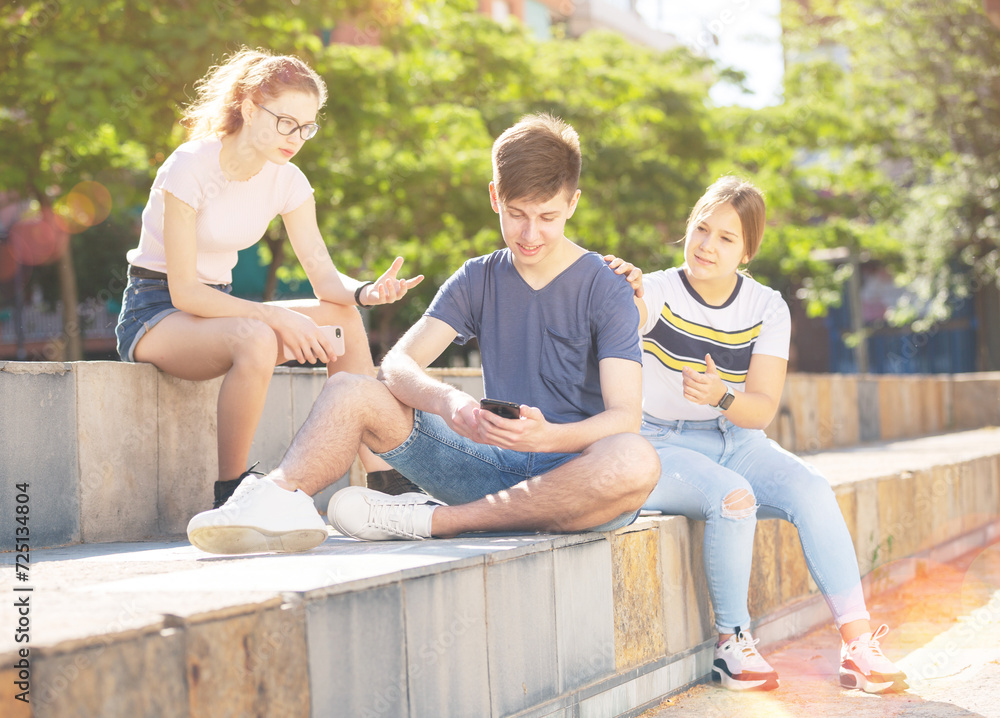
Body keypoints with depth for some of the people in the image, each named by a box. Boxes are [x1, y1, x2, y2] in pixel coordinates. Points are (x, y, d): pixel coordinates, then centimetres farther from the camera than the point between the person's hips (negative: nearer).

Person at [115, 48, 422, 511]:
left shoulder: (287, 180, 0)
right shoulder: (190, 167, -20)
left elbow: (324, 277, -3)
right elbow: (183, 291, -23)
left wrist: (365, 292, -26)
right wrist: (275, 316, -31)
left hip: (216, 308, 7)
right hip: (154, 314, -7)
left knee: (343, 318, -8)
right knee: (256, 340, -37)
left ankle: (380, 477, -7)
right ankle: (230, 497, -27)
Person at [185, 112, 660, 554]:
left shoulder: (604, 291, -3)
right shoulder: (478, 281, 10)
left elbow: (625, 416, -13)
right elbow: (397, 365, -3)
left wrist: (548, 436, -35)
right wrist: (446, 401, -27)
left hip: (576, 470, -3)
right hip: (494, 464, 4)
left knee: (636, 461, -40)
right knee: (348, 392, -7)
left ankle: (432, 519, -34)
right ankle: (280, 497, -38)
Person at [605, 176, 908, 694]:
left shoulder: (767, 309, 0)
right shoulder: (658, 292, -8)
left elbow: (763, 410, -8)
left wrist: (722, 396, -30)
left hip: (737, 441, 4)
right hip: (665, 445, -3)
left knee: (812, 491, -25)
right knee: (733, 498, -34)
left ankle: (858, 646, -23)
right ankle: (733, 643, -18)